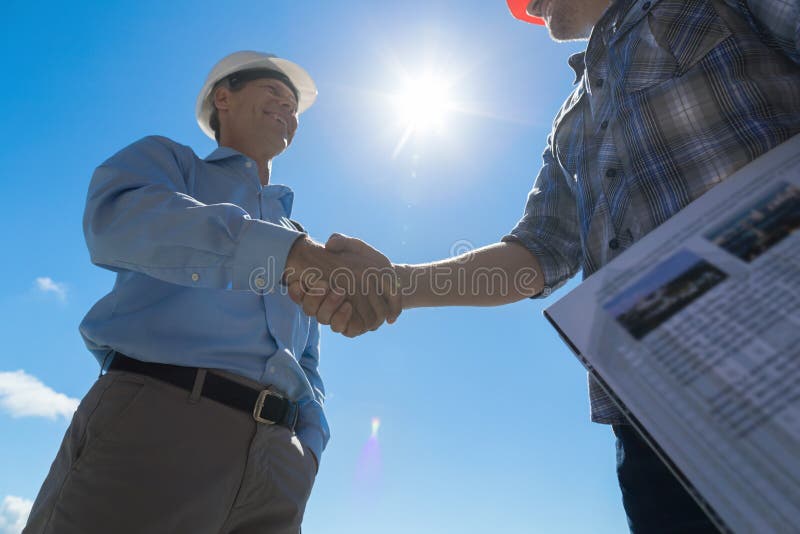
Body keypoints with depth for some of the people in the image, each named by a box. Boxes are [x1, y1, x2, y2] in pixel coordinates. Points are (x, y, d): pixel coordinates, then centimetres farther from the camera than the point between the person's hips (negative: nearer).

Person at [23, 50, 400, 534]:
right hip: (153, 417, -4)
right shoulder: (165, 159, 14)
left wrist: (308, 448, 4)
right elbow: (117, 221, -11)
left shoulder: (298, 238, 26)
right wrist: (295, 252, -25)